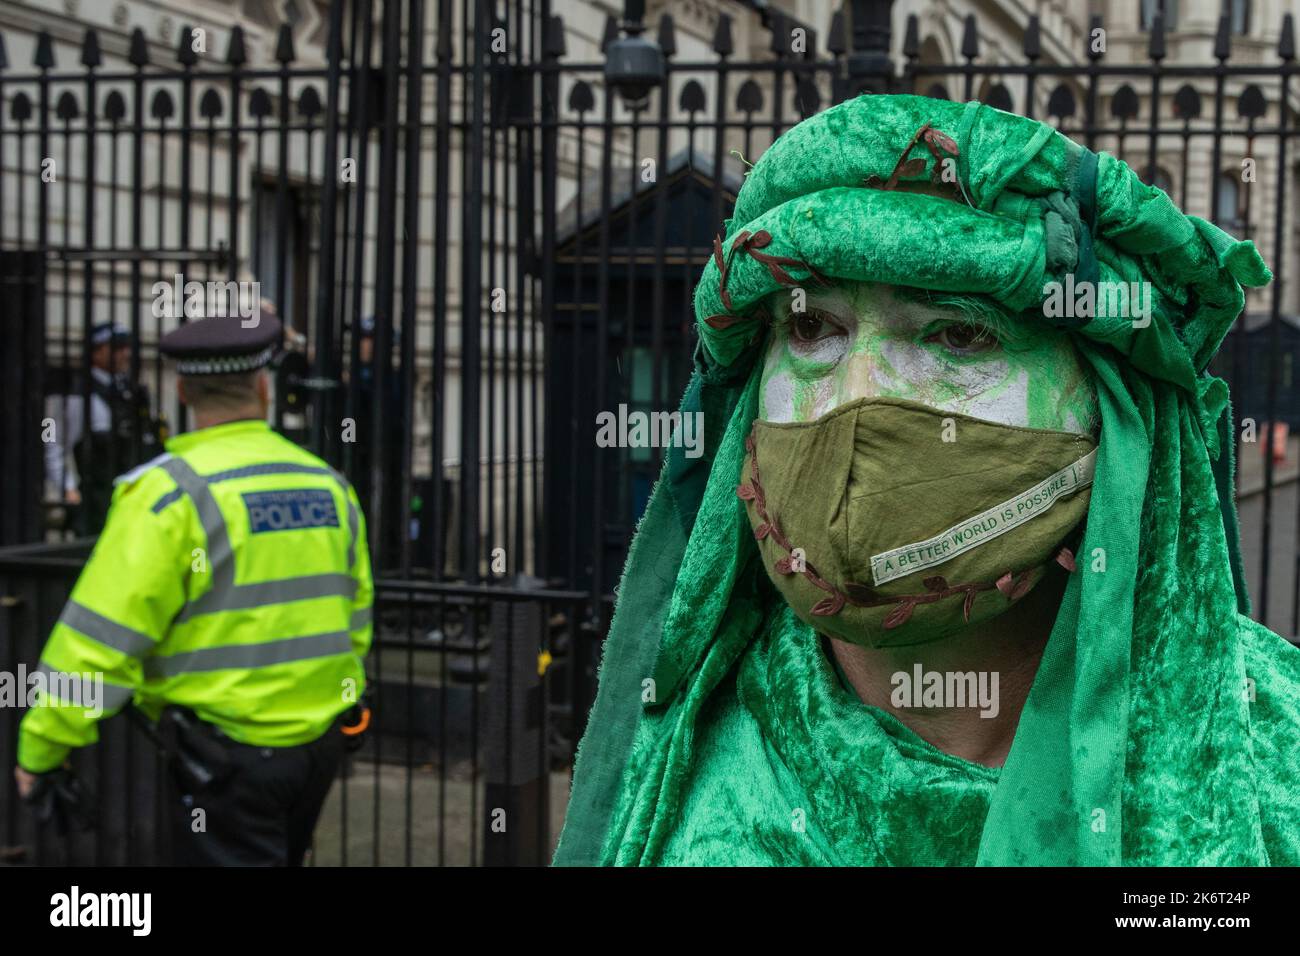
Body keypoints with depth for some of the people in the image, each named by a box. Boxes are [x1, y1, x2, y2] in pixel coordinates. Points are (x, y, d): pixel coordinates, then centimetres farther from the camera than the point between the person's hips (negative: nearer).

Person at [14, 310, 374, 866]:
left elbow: (102, 635, -17)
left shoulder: (171, 491, -14)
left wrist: (41, 746, -9)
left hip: (225, 752, -6)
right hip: (320, 742, 7)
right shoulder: (329, 485, 6)